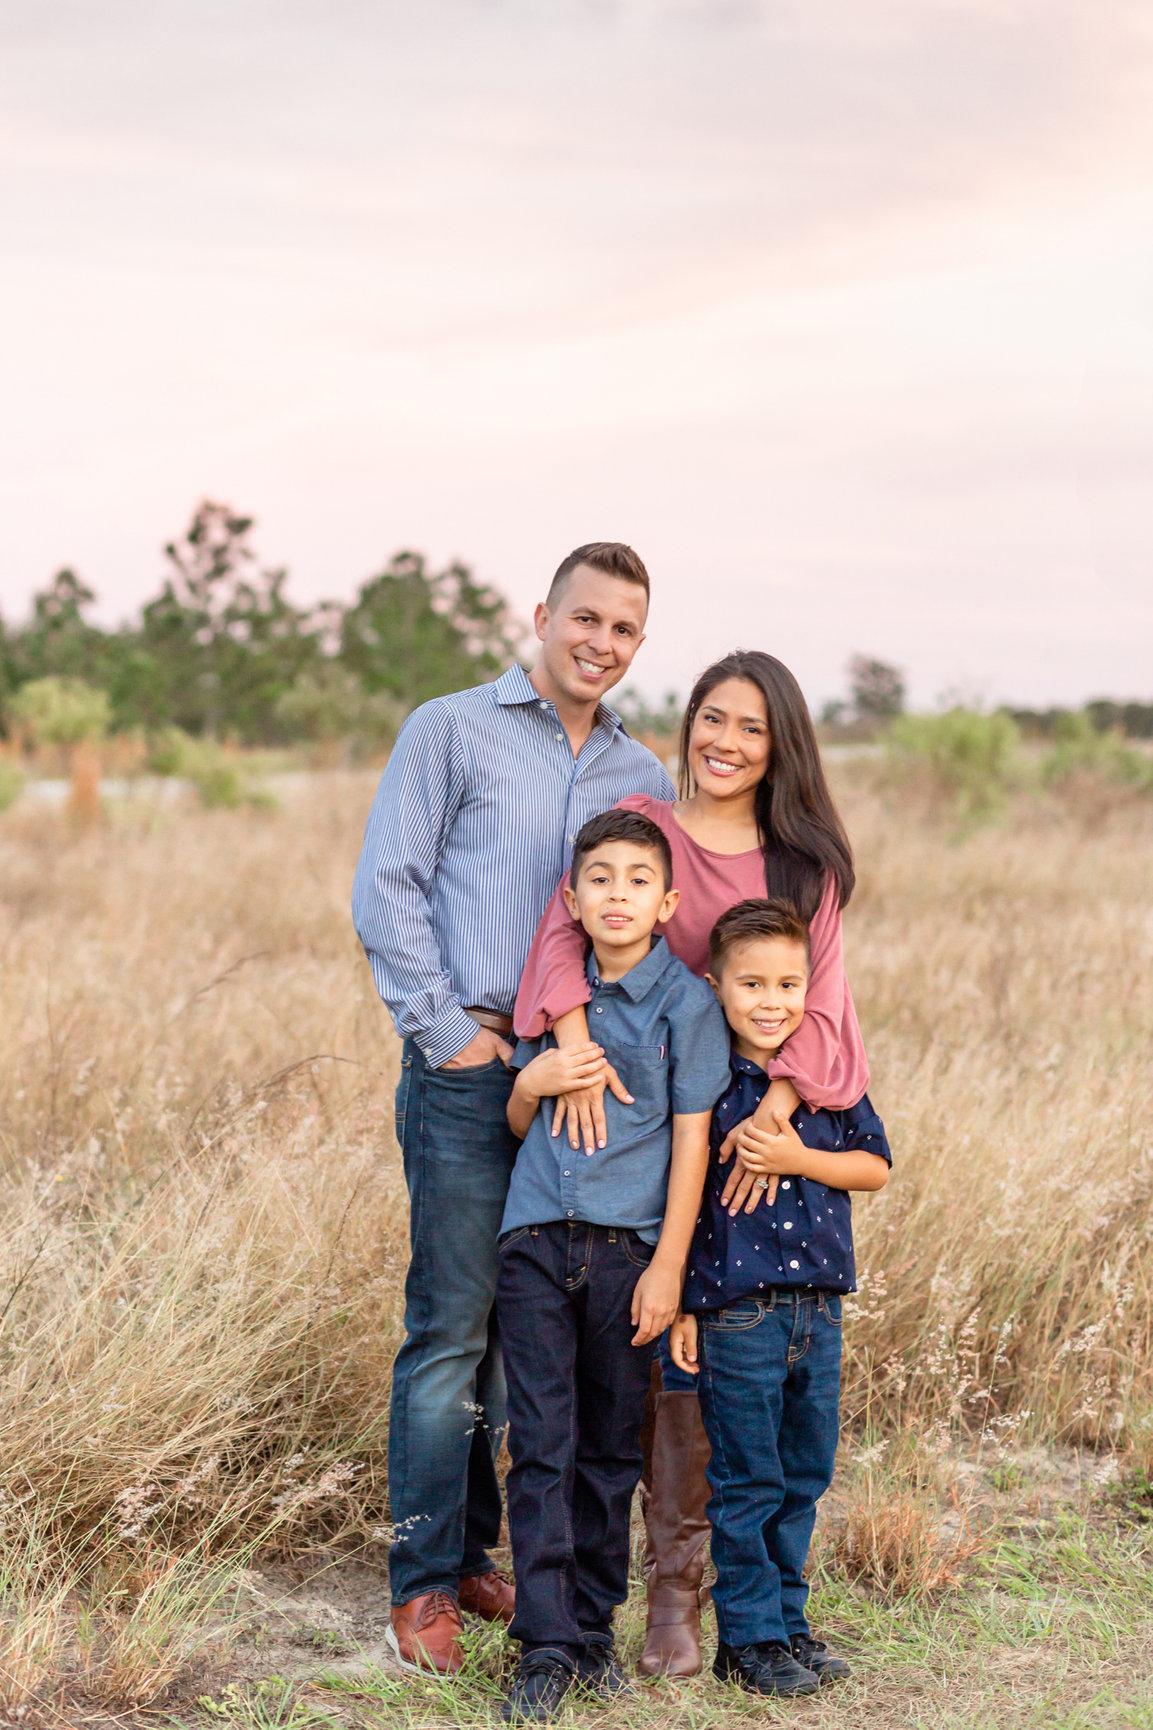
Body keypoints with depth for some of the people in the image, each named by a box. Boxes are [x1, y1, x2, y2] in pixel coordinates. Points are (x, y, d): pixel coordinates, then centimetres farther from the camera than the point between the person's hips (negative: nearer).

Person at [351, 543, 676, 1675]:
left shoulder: (643, 778, 16)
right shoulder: (449, 732, 1)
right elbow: (386, 890, -4)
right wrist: (447, 1028, -10)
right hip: (468, 1072, -5)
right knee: (450, 1327, -5)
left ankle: (474, 1551, 22)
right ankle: (424, 1581, 4)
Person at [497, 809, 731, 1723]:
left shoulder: (686, 1001, -3)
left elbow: (691, 1141, -4)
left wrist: (668, 1267, -8)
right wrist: (532, 1083, -6)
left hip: (629, 1245, -2)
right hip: (538, 1238, 2)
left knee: (610, 1449, 7)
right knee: (542, 1445, -2)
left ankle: (594, 1625, 19)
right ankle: (546, 1644, 1)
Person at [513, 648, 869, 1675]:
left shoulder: (807, 863, 6)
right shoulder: (637, 826, 3)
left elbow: (816, 1002, -2)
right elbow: (566, 931, -10)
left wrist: (775, 1110, -18)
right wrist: (576, 1042, -27)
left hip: (768, 1125, 1)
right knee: (677, 1350, -2)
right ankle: (677, 1585, 10)